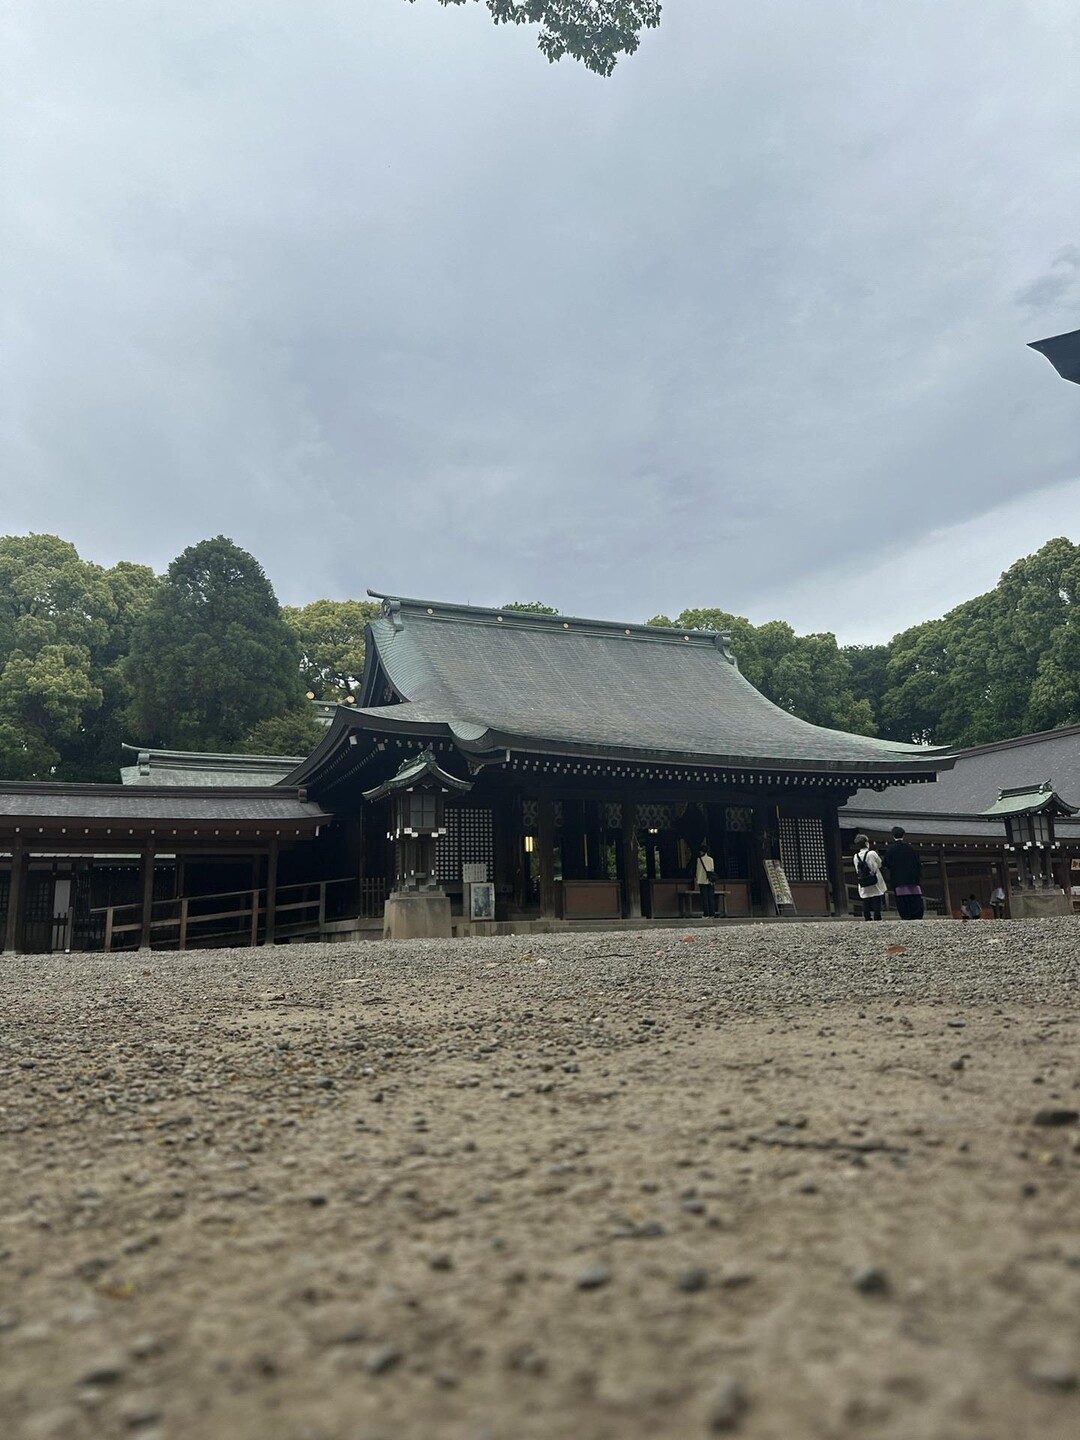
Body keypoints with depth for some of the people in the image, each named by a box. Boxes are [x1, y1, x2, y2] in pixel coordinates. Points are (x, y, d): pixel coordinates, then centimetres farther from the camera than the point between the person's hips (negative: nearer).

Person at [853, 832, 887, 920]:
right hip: (875, 883, -3)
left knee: (866, 904, 5)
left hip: (864, 886, 3)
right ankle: (877, 919, -3)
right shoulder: (872, 853, -11)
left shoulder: (856, 856, 0)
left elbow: (857, 871, 5)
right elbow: (880, 864, 3)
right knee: (876, 903, 0)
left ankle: (868, 919, 5)